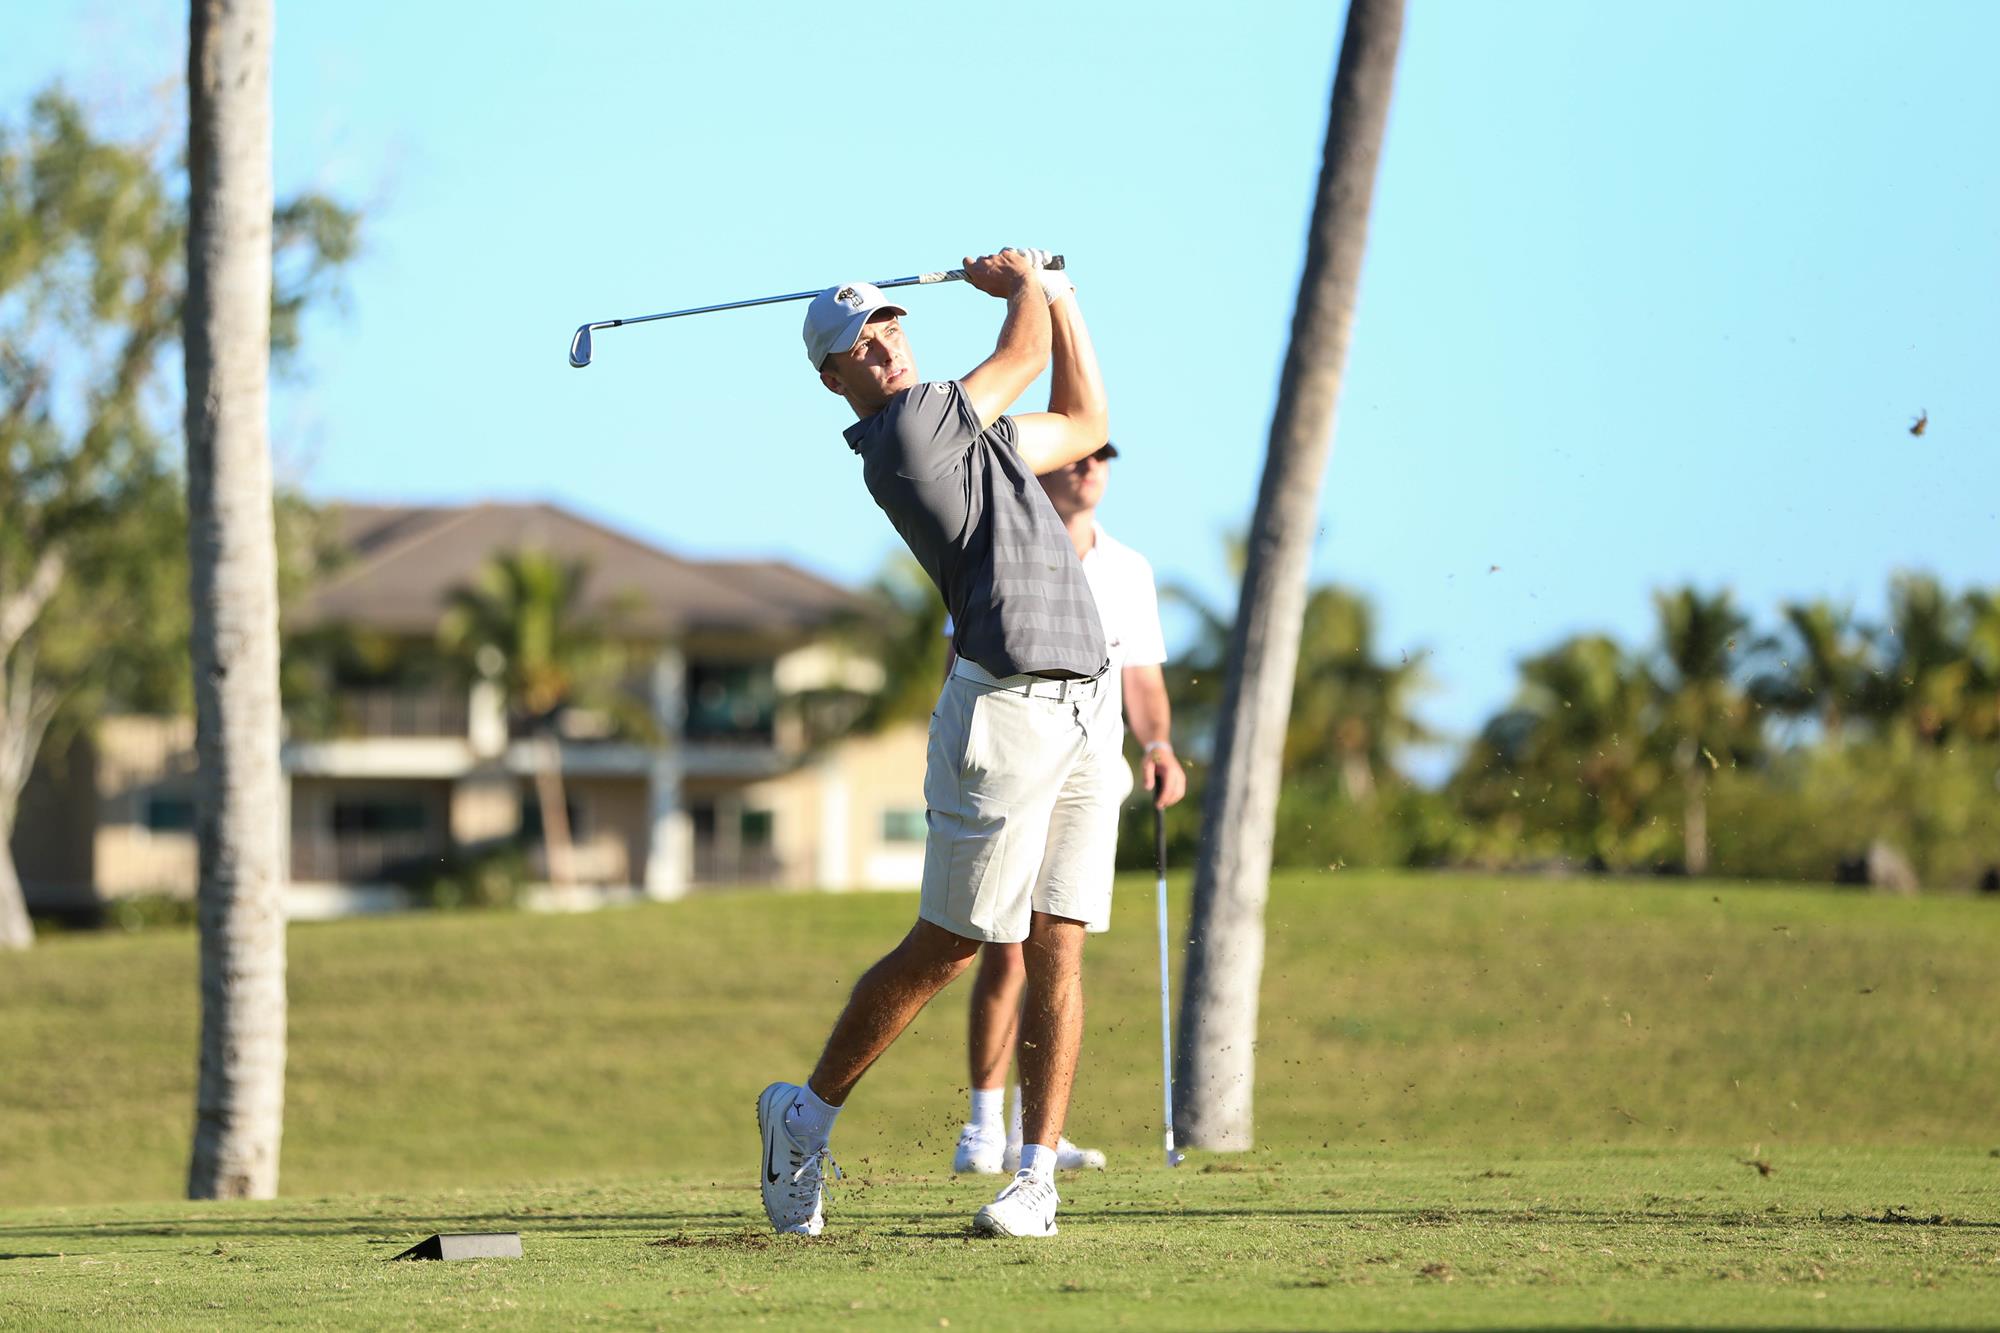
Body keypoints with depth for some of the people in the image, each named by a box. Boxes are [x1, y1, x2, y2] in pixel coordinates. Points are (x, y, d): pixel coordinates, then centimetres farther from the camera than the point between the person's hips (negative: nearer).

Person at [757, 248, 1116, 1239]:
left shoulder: (973, 433, 19)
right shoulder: (907, 431, -9)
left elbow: (1083, 425, 32)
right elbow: (1026, 355, 1)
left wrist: (1056, 293, 27)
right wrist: (1026, 283, 22)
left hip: (1082, 713, 8)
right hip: (1005, 709, -8)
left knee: (1056, 953, 1)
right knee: (945, 949, -4)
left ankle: (1036, 1177, 0)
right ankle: (807, 1115, 13)